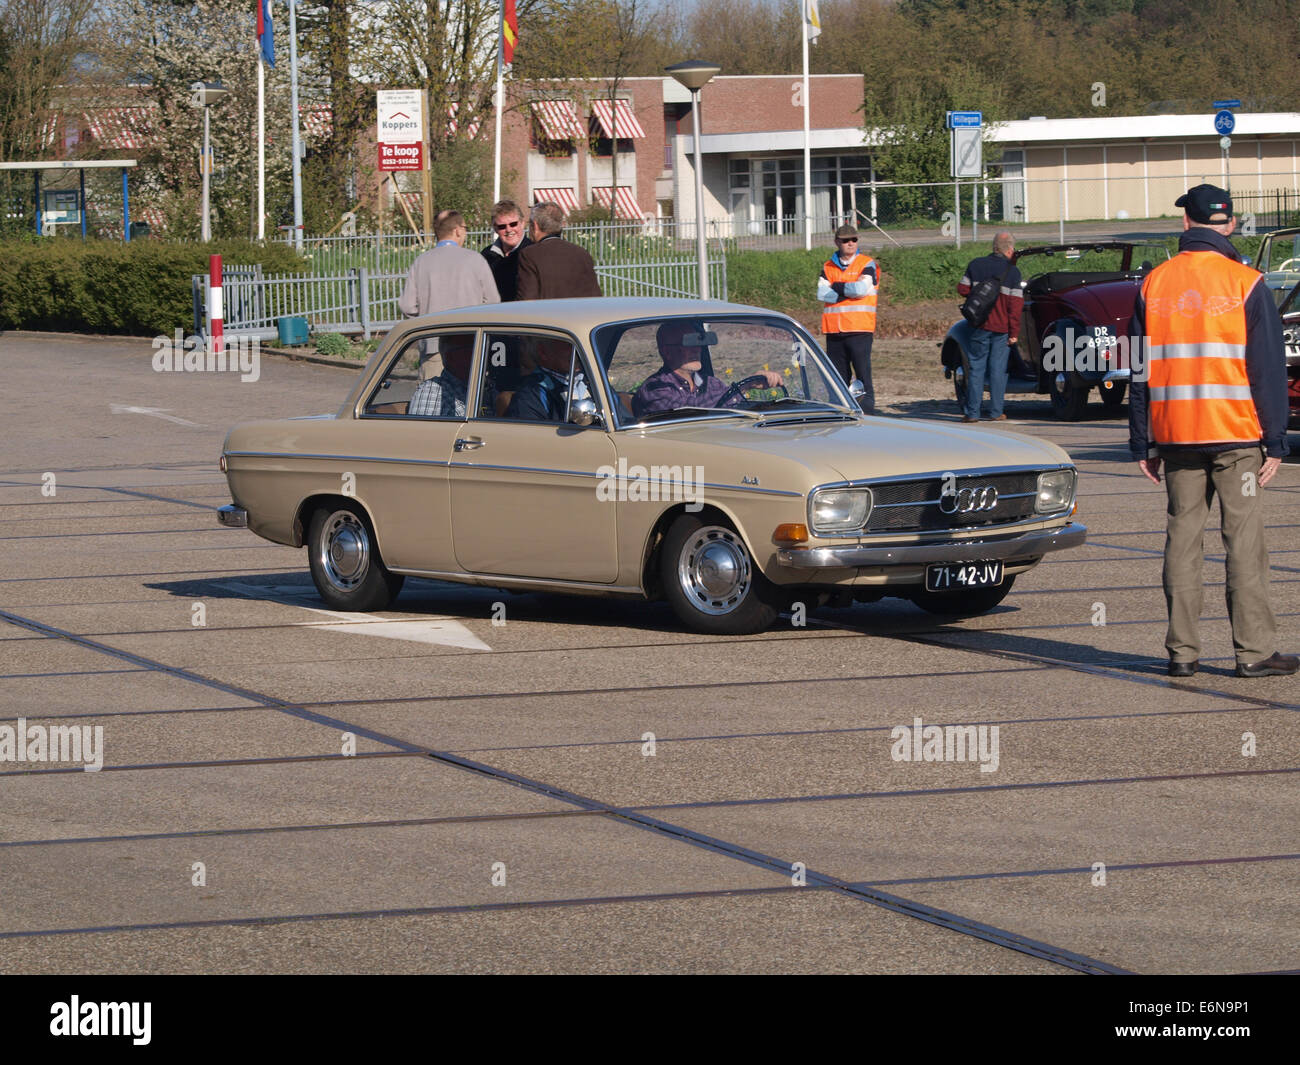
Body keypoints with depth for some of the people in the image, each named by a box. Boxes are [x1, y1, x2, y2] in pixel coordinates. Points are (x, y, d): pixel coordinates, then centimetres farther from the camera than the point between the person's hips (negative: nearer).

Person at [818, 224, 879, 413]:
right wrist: (849, 290, -7)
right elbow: (822, 294, -1)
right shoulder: (828, 267, 14)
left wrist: (837, 287, -2)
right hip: (834, 329, 4)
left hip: (859, 328, -4)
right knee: (838, 376, 7)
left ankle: (867, 411, -7)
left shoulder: (867, 264, 3)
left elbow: (861, 289, -13)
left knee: (862, 372, -8)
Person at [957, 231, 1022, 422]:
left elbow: (963, 289, 4)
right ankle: (995, 412, 4)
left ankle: (972, 412, 4)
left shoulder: (976, 265, 0)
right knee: (998, 369, 4)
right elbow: (1015, 304, -9)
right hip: (1002, 328, -2)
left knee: (976, 368, 6)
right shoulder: (1012, 272, -6)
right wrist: (1014, 333, -5)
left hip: (979, 326, 2)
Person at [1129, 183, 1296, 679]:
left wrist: (1143, 443, 12)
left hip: (1176, 434, 3)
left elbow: (1141, 369, 8)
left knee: (1182, 536, 8)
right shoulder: (1246, 284, -5)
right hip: (1236, 433, -3)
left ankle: (1182, 651, 7)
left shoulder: (1154, 285, 5)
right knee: (1244, 538, -1)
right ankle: (1254, 651, -2)